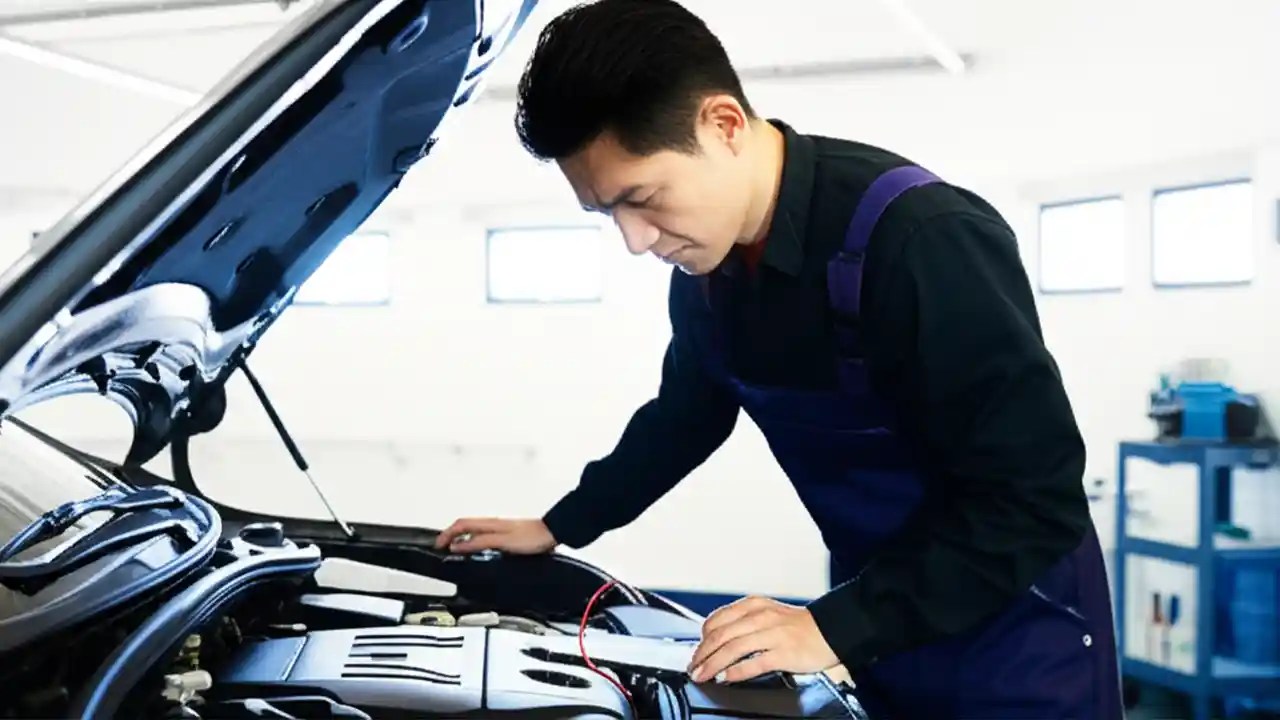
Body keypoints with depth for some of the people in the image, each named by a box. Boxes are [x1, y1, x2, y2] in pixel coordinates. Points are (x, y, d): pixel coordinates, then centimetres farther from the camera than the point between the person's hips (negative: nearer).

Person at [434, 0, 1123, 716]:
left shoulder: (924, 239, -28)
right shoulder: (708, 262, -4)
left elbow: (1037, 498, -27)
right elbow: (684, 417, 14)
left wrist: (836, 626, -29)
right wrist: (555, 527, 15)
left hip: (1010, 641, -6)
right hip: (880, 618, 6)